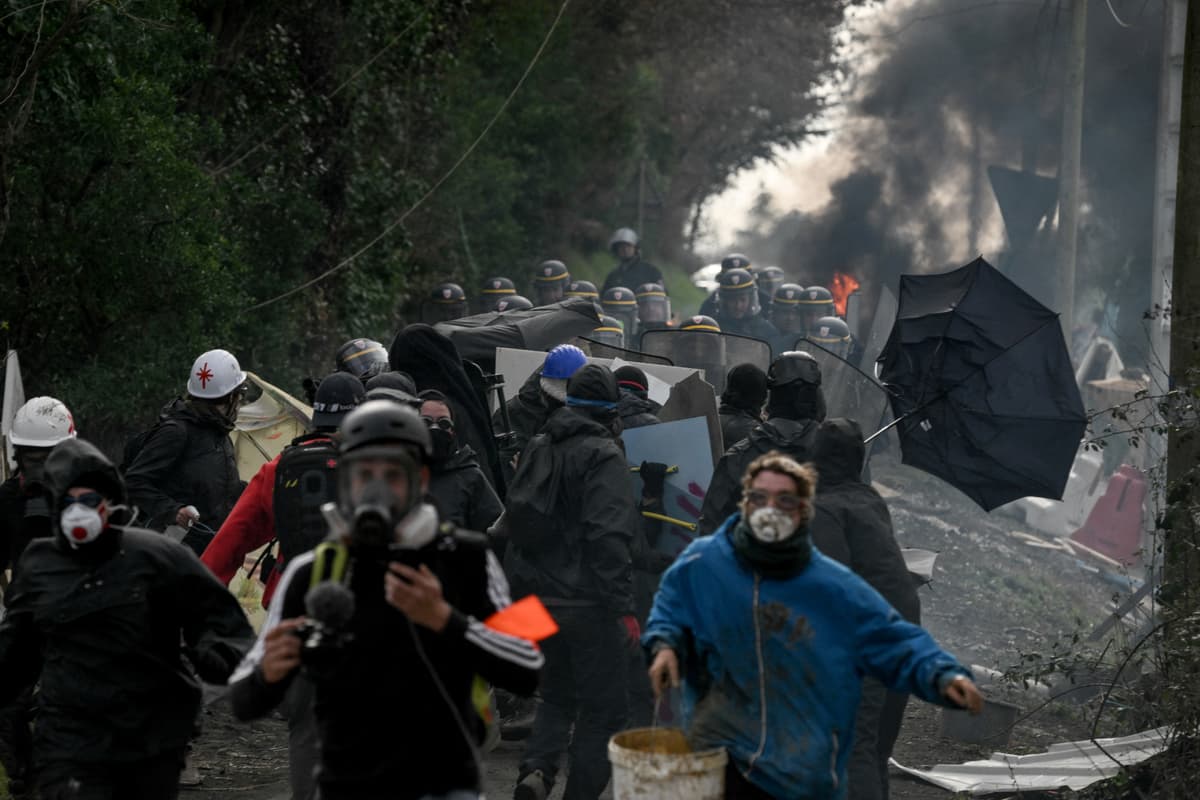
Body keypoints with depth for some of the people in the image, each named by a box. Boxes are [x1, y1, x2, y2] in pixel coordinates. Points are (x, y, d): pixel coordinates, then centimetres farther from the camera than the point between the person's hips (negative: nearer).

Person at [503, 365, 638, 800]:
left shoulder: (539, 448, 11)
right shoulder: (602, 455, -13)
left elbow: (516, 520, 17)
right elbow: (608, 537, -21)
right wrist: (622, 606, -19)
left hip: (541, 596, 7)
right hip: (587, 601, -7)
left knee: (557, 694, 20)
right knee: (603, 707, 4)